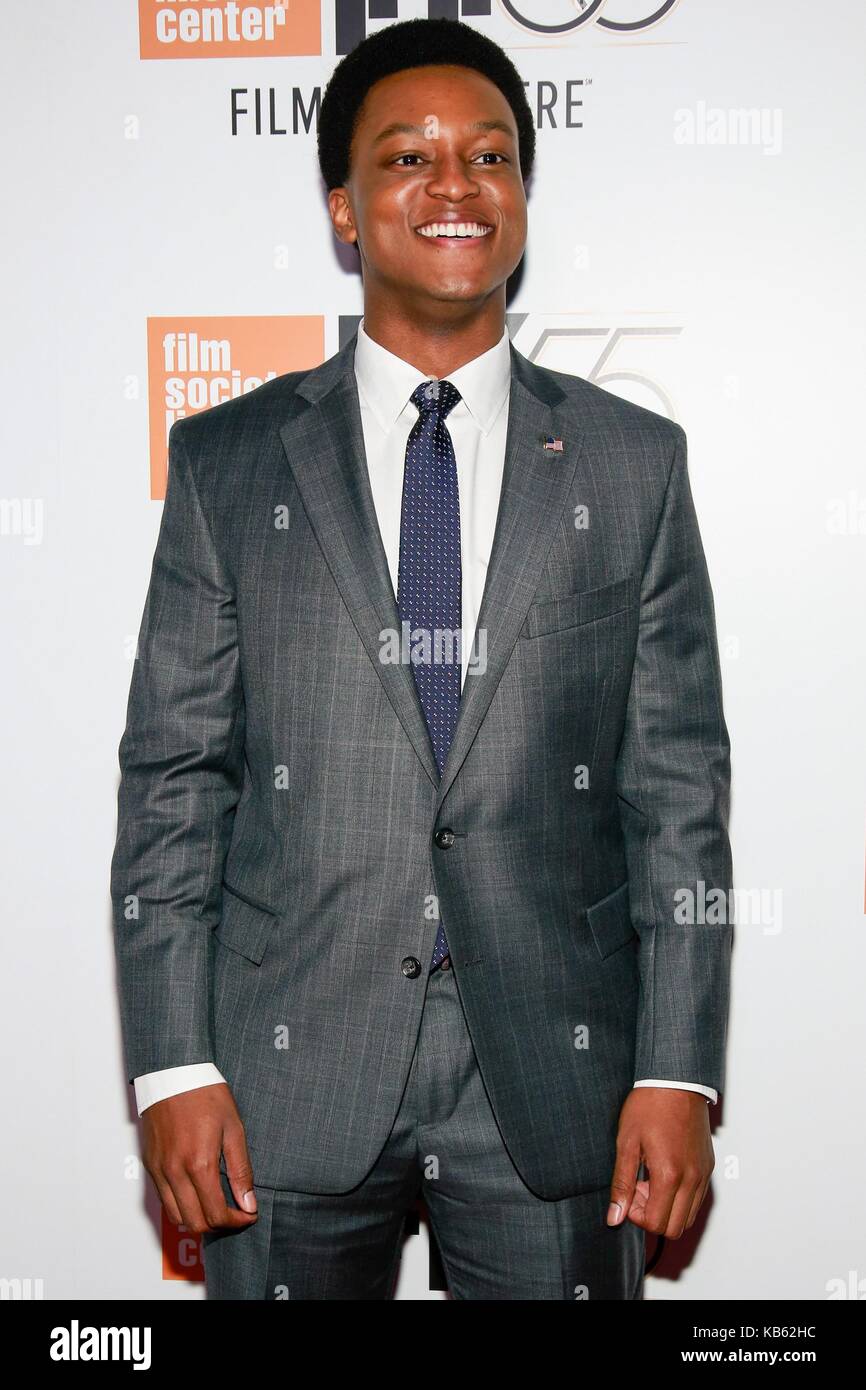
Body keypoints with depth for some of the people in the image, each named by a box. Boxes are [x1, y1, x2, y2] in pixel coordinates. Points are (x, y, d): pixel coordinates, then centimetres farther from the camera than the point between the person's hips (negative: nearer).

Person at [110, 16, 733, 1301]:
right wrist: (173, 1068, -5)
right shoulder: (227, 462, 3)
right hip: (292, 1075, 0)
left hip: (557, 1066, 1)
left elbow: (678, 785, 2)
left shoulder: (635, 462, 4)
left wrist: (679, 1071, -4)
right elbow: (171, 780, 1)